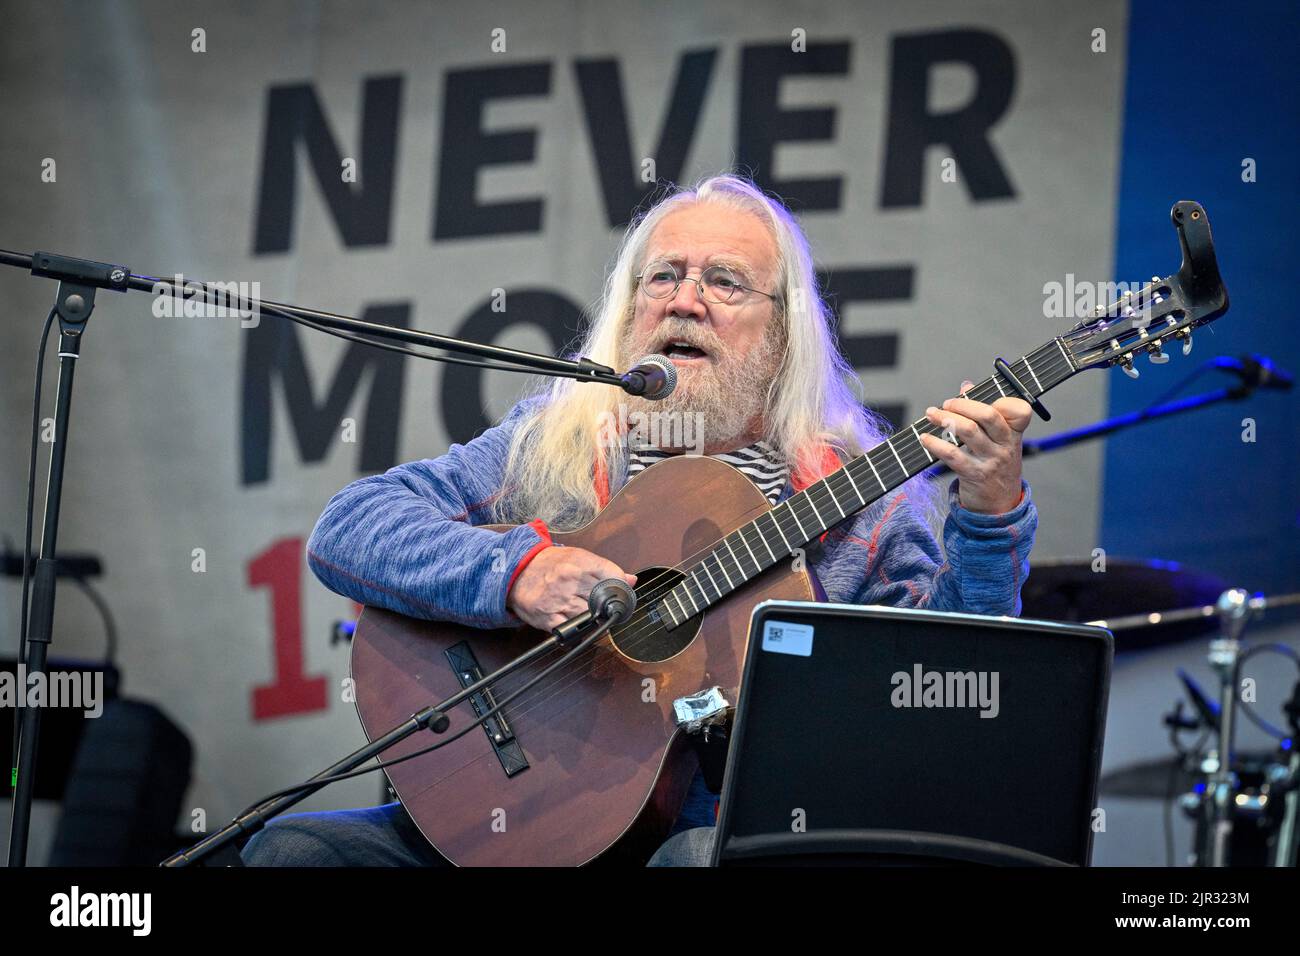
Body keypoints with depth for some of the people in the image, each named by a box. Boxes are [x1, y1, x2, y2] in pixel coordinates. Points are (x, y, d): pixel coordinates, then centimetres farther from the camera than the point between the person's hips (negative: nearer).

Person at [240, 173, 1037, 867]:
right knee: (292, 850, -18)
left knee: (703, 855, -38)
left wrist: (989, 511, -19)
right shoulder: (546, 445, 9)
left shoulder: (860, 506, 5)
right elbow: (347, 528, 0)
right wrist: (513, 569, -18)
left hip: (721, 828, -2)